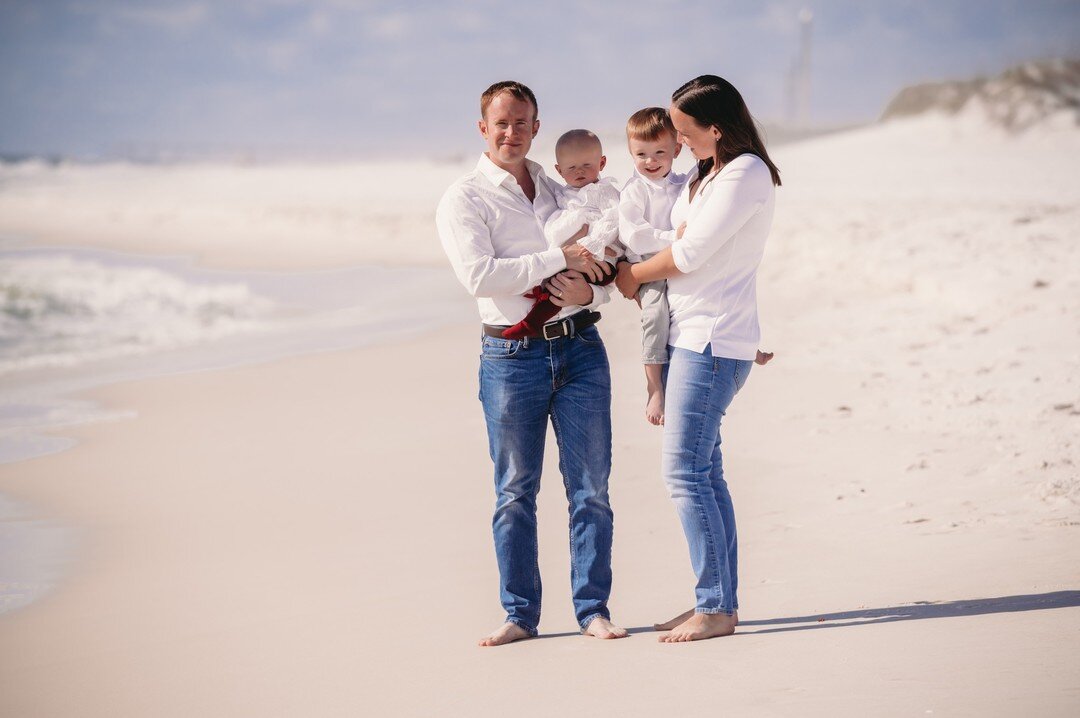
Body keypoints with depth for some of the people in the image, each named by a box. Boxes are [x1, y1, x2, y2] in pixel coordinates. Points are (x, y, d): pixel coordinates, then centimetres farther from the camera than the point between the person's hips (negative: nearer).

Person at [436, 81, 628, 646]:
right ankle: (520, 614, 10)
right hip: (513, 355, -3)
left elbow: (604, 270, 18)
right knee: (514, 492, 2)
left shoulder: (562, 193, 17)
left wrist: (588, 291, -6)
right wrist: (560, 258, -15)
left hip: (581, 348, 4)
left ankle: (593, 609, 8)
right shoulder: (462, 200, 1)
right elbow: (478, 275, -15)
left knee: (591, 487, 1)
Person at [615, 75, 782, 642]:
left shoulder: (746, 175, -13)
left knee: (686, 473, -10)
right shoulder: (706, 174, 17)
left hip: (712, 341, -10)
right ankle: (720, 602, 14)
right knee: (704, 473, 10)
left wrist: (635, 274, 0)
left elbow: (690, 254, -14)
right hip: (691, 336, 10)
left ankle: (716, 608, -5)